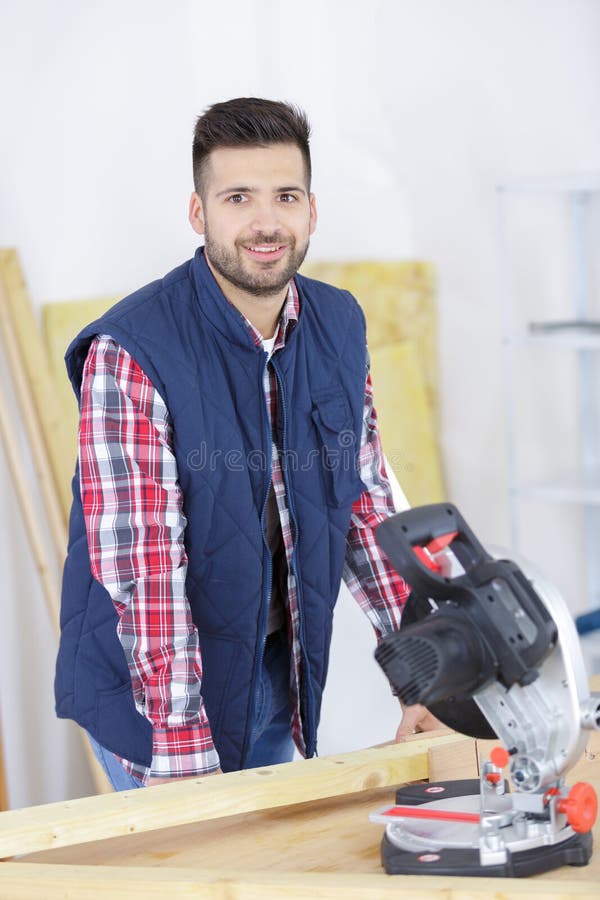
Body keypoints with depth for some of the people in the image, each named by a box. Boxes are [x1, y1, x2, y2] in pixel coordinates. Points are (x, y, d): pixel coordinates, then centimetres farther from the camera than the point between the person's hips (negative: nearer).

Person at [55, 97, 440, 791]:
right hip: (148, 689, -6)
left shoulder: (340, 326, -1)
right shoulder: (129, 355, -22)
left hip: (282, 675, 6)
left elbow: (365, 498, 7)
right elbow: (144, 568, -26)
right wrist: (182, 756, -28)